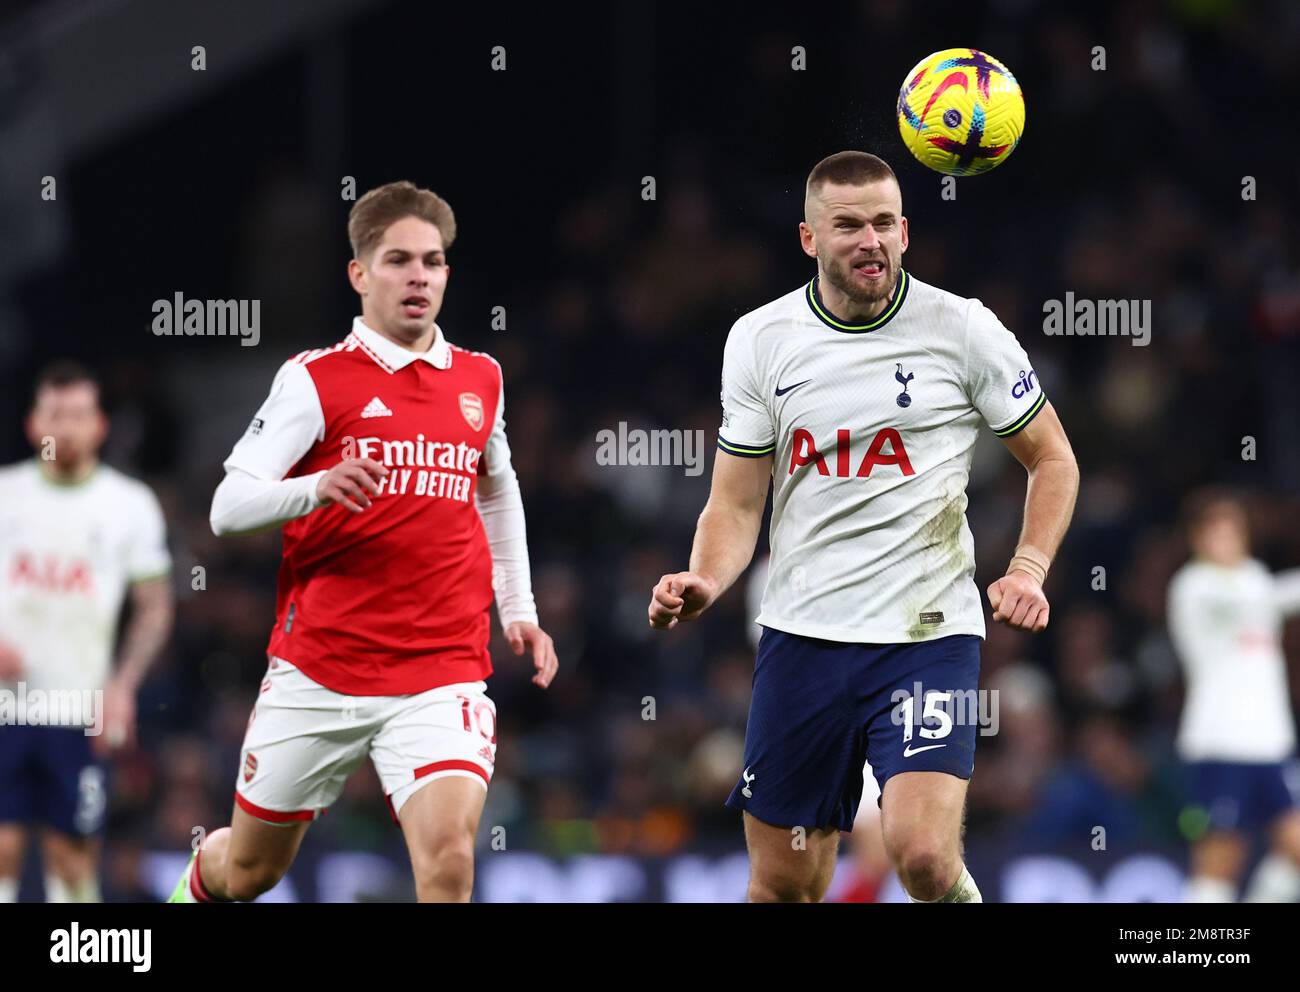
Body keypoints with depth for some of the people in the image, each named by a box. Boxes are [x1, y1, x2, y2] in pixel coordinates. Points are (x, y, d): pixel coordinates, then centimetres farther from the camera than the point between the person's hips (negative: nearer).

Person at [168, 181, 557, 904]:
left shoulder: (481, 380, 10)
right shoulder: (316, 379, -3)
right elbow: (229, 507, -10)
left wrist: (519, 609, 23)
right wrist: (317, 488, -28)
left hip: (441, 675, 1)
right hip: (318, 673, -1)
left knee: (448, 859, -22)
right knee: (248, 870, 12)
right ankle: (194, 891, 48)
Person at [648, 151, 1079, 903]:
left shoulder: (963, 328, -3)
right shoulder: (760, 340, 4)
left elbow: (1052, 458, 8)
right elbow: (736, 504, 9)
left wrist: (1028, 570, -7)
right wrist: (704, 583, -11)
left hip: (930, 633, -3)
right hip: (803, 636, 3)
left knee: (923, 854, -22)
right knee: (783, 884, 5)